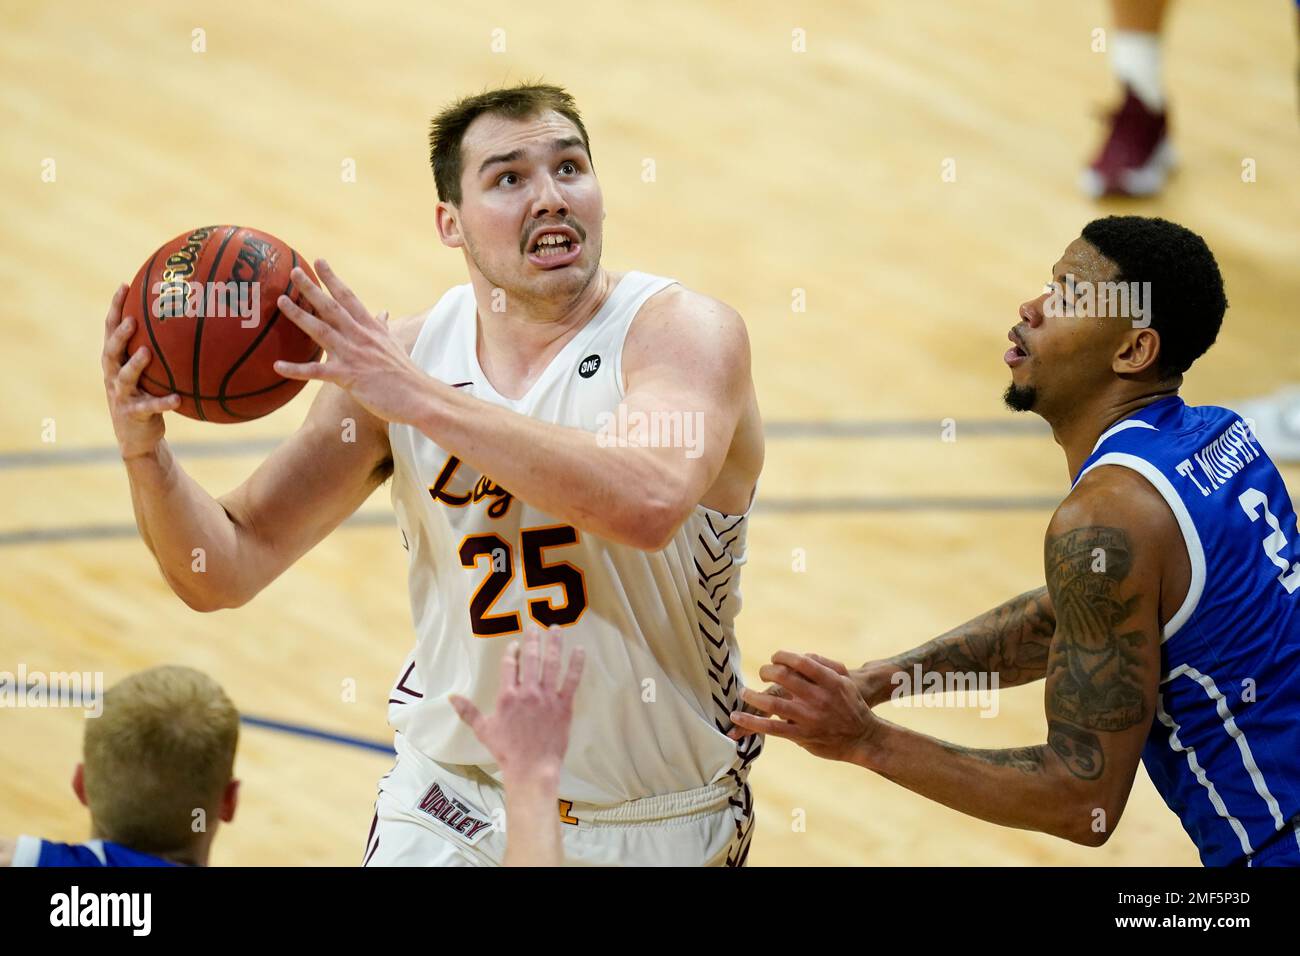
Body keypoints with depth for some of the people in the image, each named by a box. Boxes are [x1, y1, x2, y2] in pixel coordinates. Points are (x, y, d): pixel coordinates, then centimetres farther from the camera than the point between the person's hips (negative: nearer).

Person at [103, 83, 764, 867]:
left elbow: (650, 502, -37)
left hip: (663, 830, -3)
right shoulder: (391, 362, -3)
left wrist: (422, 397, -36)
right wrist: (144, 449, -22)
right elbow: (226, 573, -2)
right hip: (451, 810, 3)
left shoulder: (685, 331, -15)